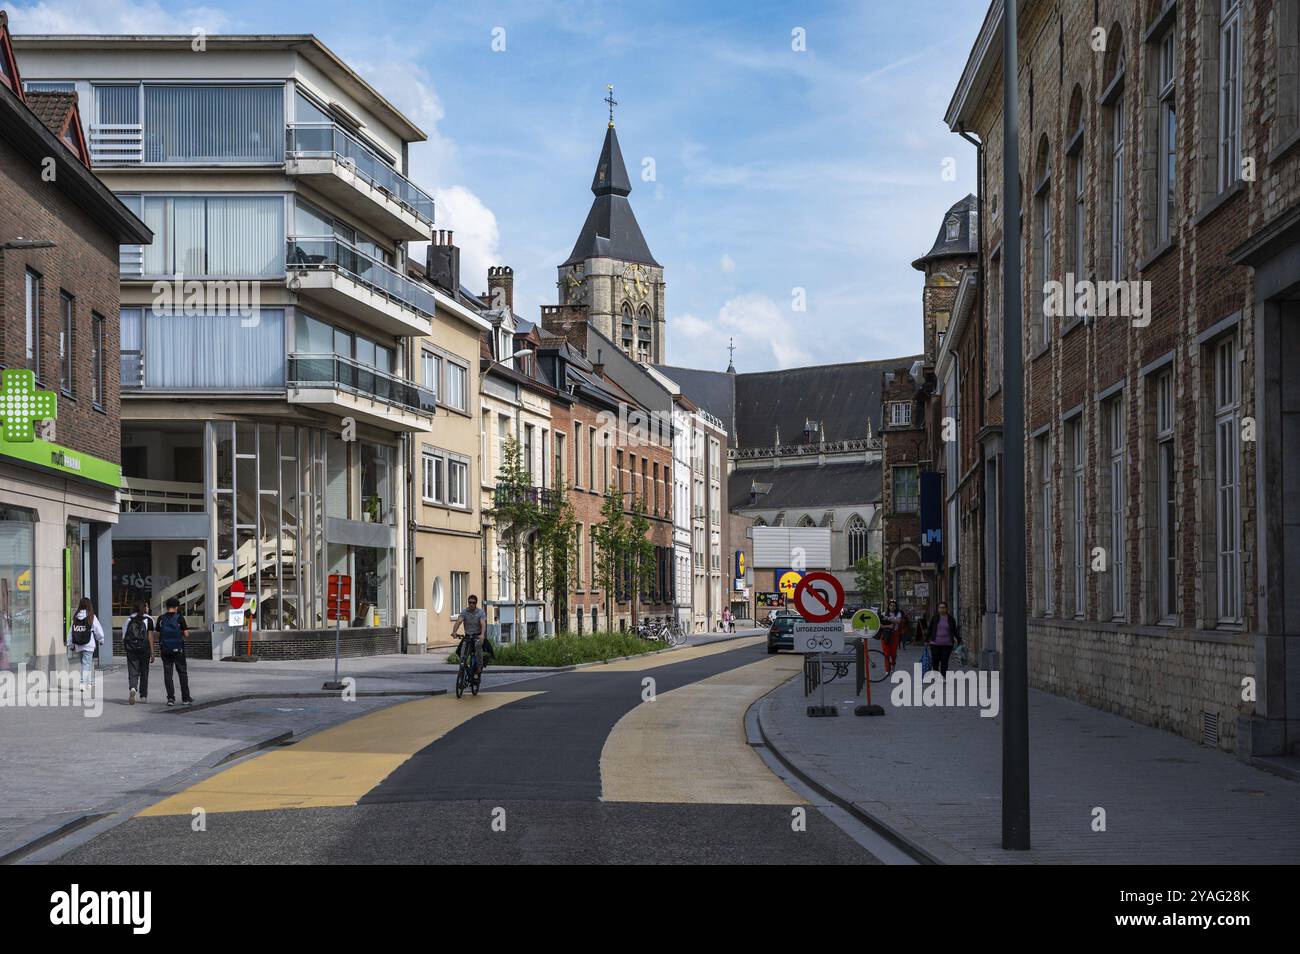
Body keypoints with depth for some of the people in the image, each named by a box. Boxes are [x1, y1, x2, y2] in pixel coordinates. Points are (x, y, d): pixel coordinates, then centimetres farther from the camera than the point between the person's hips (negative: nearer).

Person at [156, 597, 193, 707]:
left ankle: (170, 698, -1)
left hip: (165, 649, 2)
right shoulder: (179, 618, -7)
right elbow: (186, 634, -7)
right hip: (178, 649, -2)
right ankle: (185, 698, 7)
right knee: (182, 673, 6)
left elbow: (158, 635, 4)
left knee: (167, 673, 5)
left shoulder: (161, 619, 2)